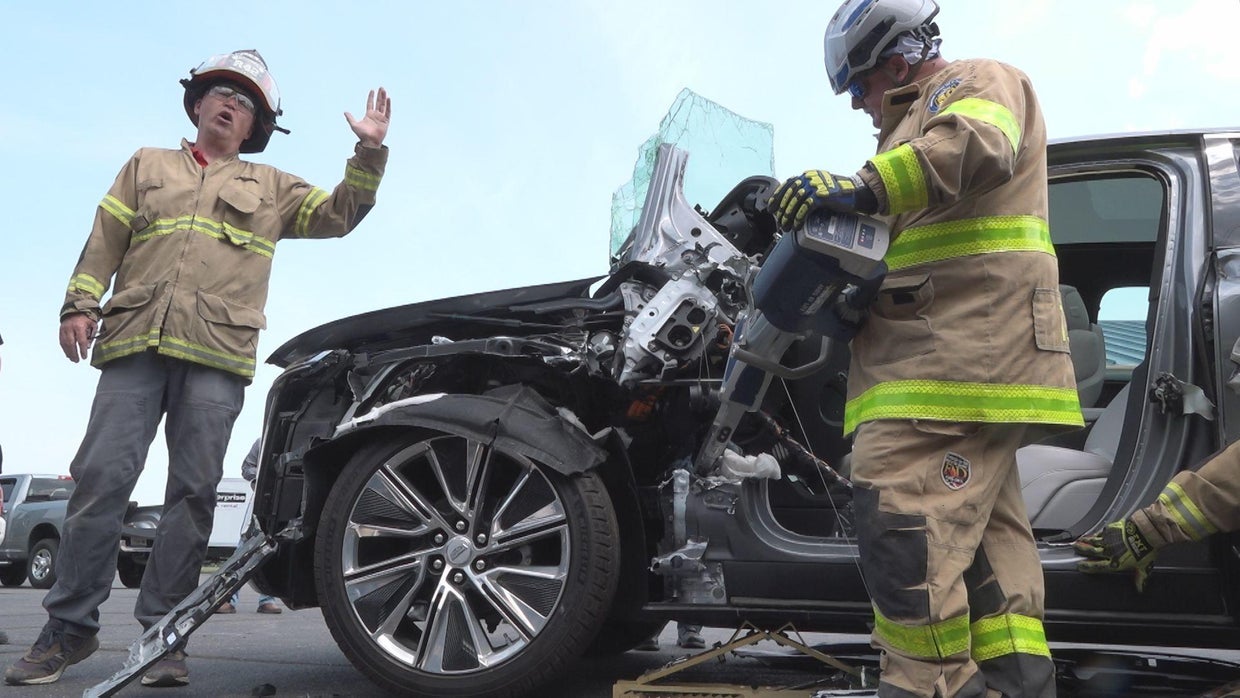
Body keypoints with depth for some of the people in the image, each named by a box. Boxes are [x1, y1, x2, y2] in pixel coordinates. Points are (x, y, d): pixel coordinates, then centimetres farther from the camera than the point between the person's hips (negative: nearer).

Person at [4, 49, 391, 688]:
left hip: (217, 355, 0)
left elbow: (338, 215, 15)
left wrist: (369, 151, 4)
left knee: (193, 492, -5)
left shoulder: (271, 188, 23)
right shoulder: (147, 166, 24)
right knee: (100, 479, -6)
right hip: (134, 346, 1)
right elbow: (104, 242, 15)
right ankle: (70, 627, 3)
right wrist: (80, 303, 1)